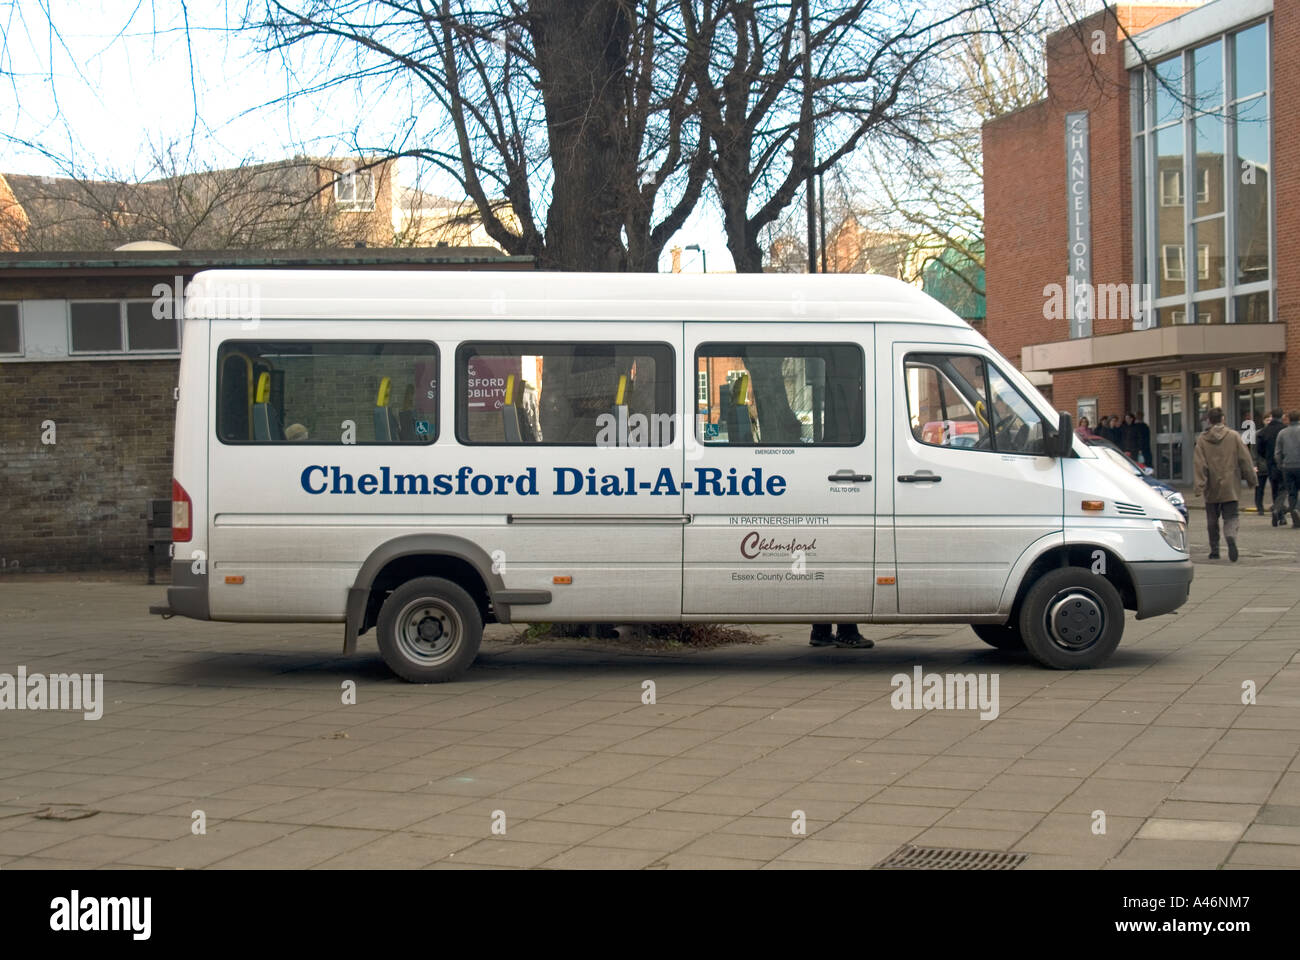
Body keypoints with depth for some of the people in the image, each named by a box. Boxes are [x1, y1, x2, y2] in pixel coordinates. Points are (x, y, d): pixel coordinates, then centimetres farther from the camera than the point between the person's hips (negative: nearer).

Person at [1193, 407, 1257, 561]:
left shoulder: (1201, 440, -2)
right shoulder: (1233, 436, -2)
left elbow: (1199, 465, -7)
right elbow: (1244, 459, 0)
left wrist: (1200, 486, -8)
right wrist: (1251, 477, 10)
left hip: (1211, 488, 1)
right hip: (1229, 487, -1)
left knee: (1212, 521, 13)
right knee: (1230, 517, 0)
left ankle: (1214, 551, 19)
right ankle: (1231, 537, -30)